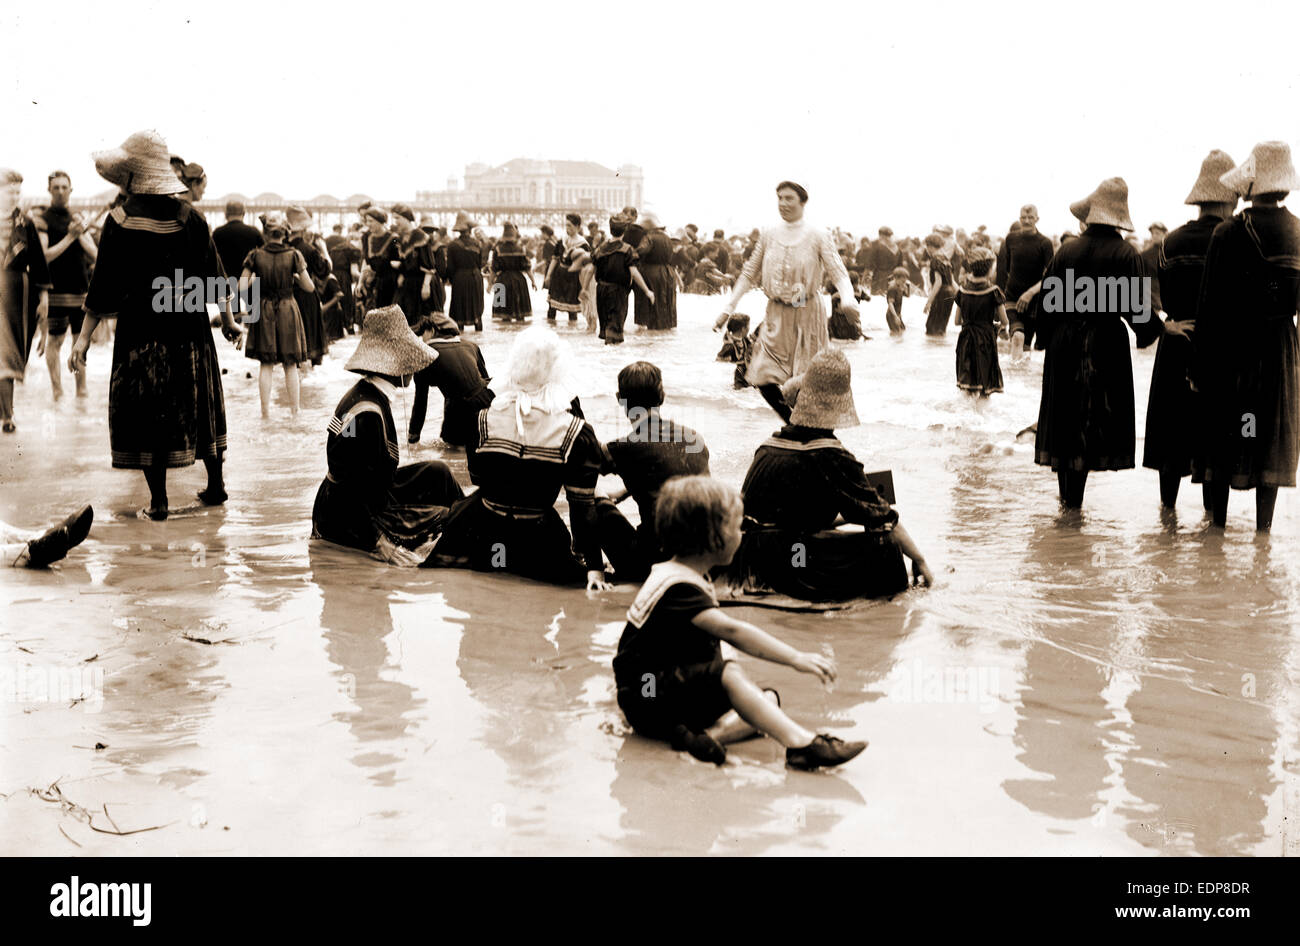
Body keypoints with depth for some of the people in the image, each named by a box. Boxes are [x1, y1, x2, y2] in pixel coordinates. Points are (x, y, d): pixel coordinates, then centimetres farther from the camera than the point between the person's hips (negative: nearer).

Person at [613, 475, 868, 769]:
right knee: (731, 674, -35)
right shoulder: (677, 588, -22)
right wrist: (797, 659, -38)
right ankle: (802, 744, -45)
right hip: (646, 700, -10)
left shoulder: (688, 576, 13)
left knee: (769, 699, -5)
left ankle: (711, 734, -30)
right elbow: (731, 630, -35)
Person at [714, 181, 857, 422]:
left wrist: (847, 299, -33)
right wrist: (729, 307, 6)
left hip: (807, 316, -3)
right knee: (762, 379, -4)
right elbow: (749, 274, 12)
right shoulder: (769, 236, 7)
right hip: (776, 316, 3)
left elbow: (839, 273, -12)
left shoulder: (818, 237, -3)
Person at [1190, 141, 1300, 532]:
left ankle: (1218, 527, 12)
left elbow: (1210, 304, -10)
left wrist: (1198, 366, -4)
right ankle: (1263, 529, 12)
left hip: (1233, 346, -3)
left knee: (1223, 437, 8)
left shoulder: (1228, 233, -12)